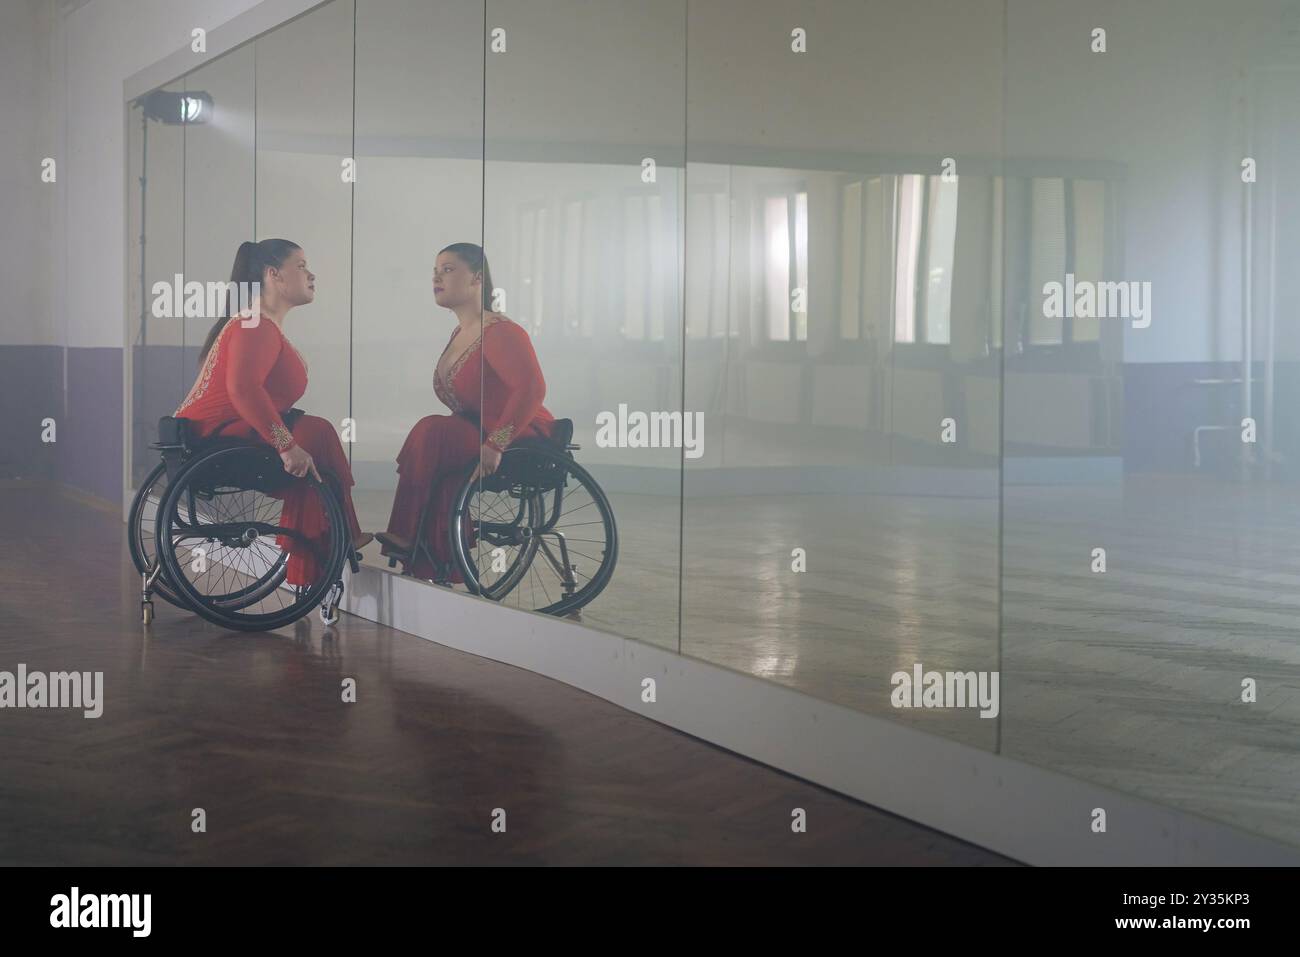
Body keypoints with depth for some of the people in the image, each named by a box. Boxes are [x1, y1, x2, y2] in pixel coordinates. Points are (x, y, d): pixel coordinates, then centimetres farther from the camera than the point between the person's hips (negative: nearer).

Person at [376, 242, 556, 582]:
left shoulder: (500, 332, -14)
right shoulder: (459, 334, 16)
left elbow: (532, 388, -27)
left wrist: (495, 444, -32)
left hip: (525, 440, -8)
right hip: (477, 435, 8)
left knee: (432, 433, -27)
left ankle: (403, 538, -21)